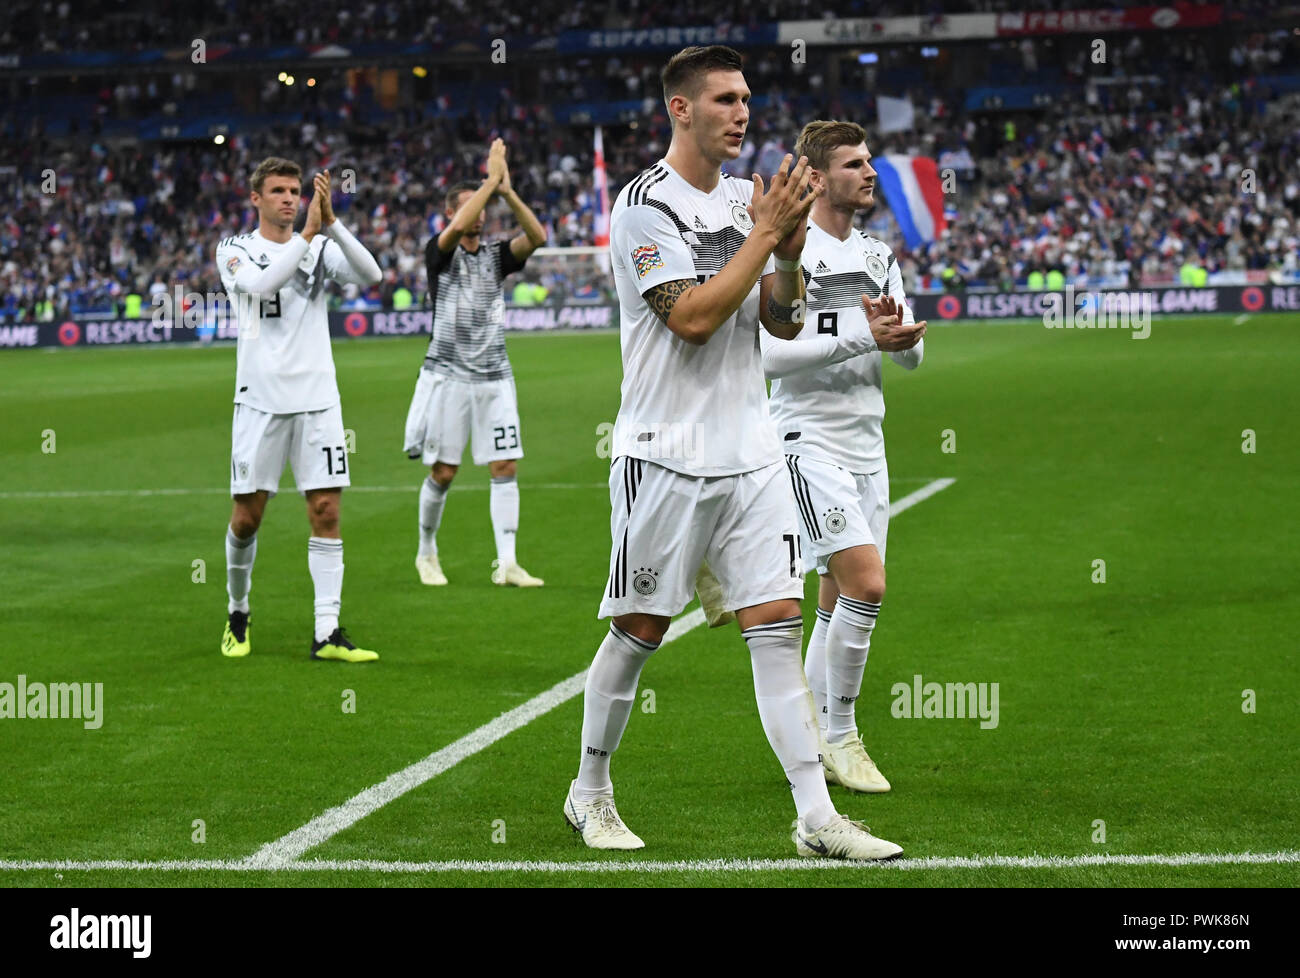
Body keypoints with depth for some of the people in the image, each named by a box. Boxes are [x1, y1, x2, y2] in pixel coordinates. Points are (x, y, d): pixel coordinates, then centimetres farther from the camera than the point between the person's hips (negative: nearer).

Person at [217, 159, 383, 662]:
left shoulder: (320, 249, 9)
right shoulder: (235, 249, 3)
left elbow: (370, 274, -10)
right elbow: (261, 283, -19)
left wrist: (331, 223, -21)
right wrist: (308, 232, -23)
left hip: (317, 399, 2)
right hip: (260, 399, -2)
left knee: (326, 512, -4)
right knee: (247, 516, 2)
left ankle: (327, 633, -3)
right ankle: (237, 614, 24)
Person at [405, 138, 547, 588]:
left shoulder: (496, 255, 10)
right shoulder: (440, 253, -2)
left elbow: (536, 237, -7)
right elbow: (457, 230, -24)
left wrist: (507, 192, -16)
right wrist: (492, 178, -21)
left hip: (494, 377, 4)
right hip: (448, 376, -4)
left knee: (505, 467, -5)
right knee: (442, 473, 1)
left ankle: (506, 563, -6)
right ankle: (427, 552, 21)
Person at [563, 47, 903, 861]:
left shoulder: (748, 198, 12)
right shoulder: (646, 205, -9)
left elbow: (784, 322, 12)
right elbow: (693, 317, -18)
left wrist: (791, 251, -6)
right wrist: (767, 233, -16)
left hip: (751, 455, 5)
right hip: (666, 455, -5)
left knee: (778, 625, -3)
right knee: (640, 631, 4)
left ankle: (817, 819, -5)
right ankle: (591, 792, 23)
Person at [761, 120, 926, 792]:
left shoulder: (878, 257, 15)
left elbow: (912, 354, 15)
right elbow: (770, 354, -18)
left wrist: (897, 331, -8)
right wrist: (863, 336, -20)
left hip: (866, 446, 8)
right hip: (808, 442, -8)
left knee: (839, 599, 8)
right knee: (867, 583, -17)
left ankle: (811, 738, 17)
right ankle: (839, 736, -3)